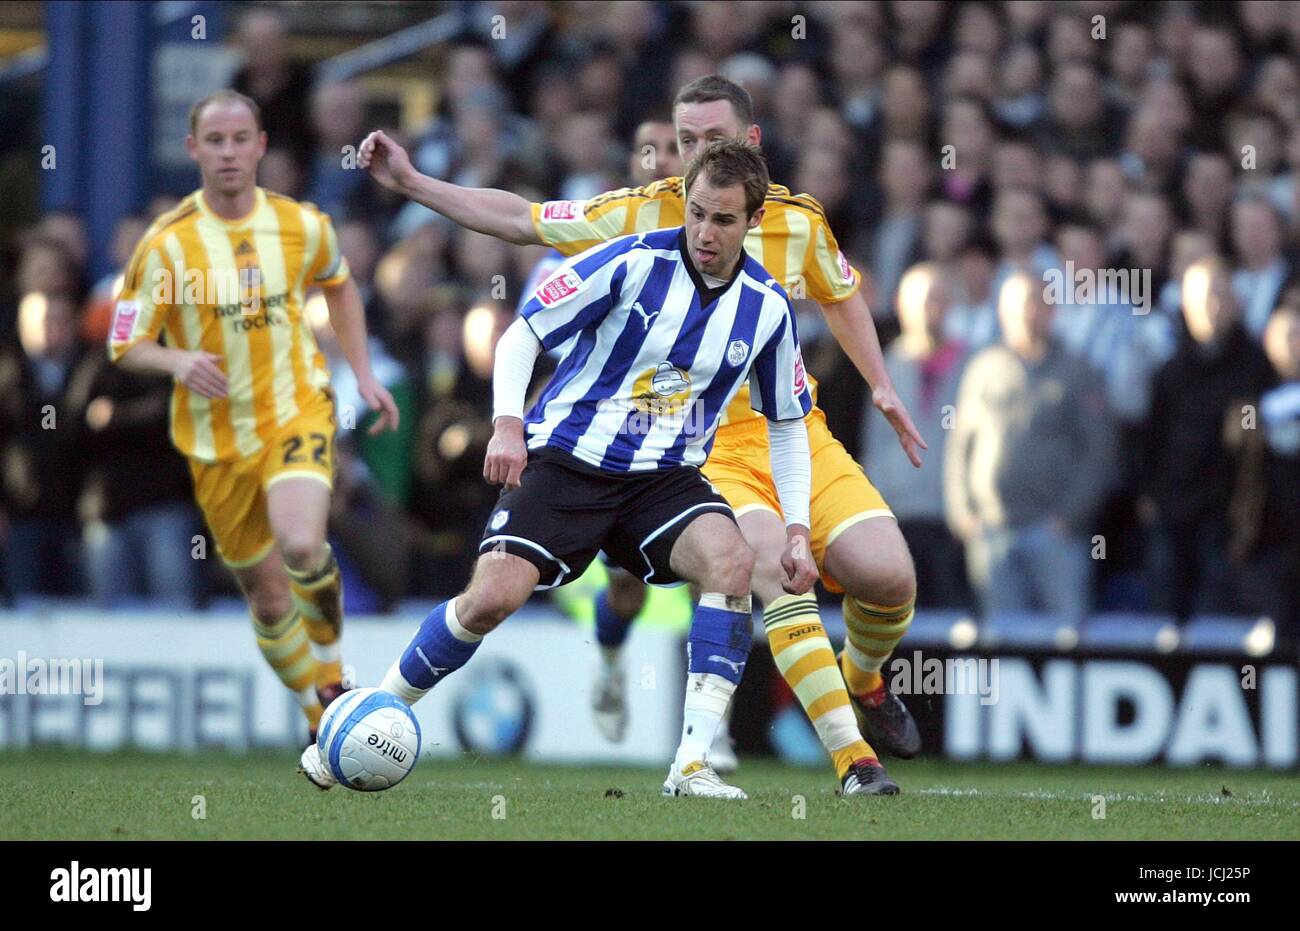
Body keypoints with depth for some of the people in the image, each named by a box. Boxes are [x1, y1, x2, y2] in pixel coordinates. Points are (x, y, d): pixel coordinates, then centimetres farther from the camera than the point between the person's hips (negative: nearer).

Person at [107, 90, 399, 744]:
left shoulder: (303, 225, -2)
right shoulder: (166, 243, -9)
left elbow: (338, 287, 20)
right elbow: (124, 345, -6)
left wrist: (364, 375, 12)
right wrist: (177, 360, -27)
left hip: (297, 411, 0)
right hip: (216, 439, 1)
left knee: (300, 546, -27)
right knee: (267, 597, 5)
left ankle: (330, 658, 4)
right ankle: (321, 714, 28)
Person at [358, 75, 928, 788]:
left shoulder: (798, 221, 3)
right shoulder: (643, 215, -4)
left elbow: (840, 295, 24)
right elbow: (520, 220, 1)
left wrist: (880, 386, 18)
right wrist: (410, 183, -5)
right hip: (698, 446, -3)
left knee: (887, 576, -14)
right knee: (774, 563, -30)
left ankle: (865, 683, 22)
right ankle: (849, 756, -27)